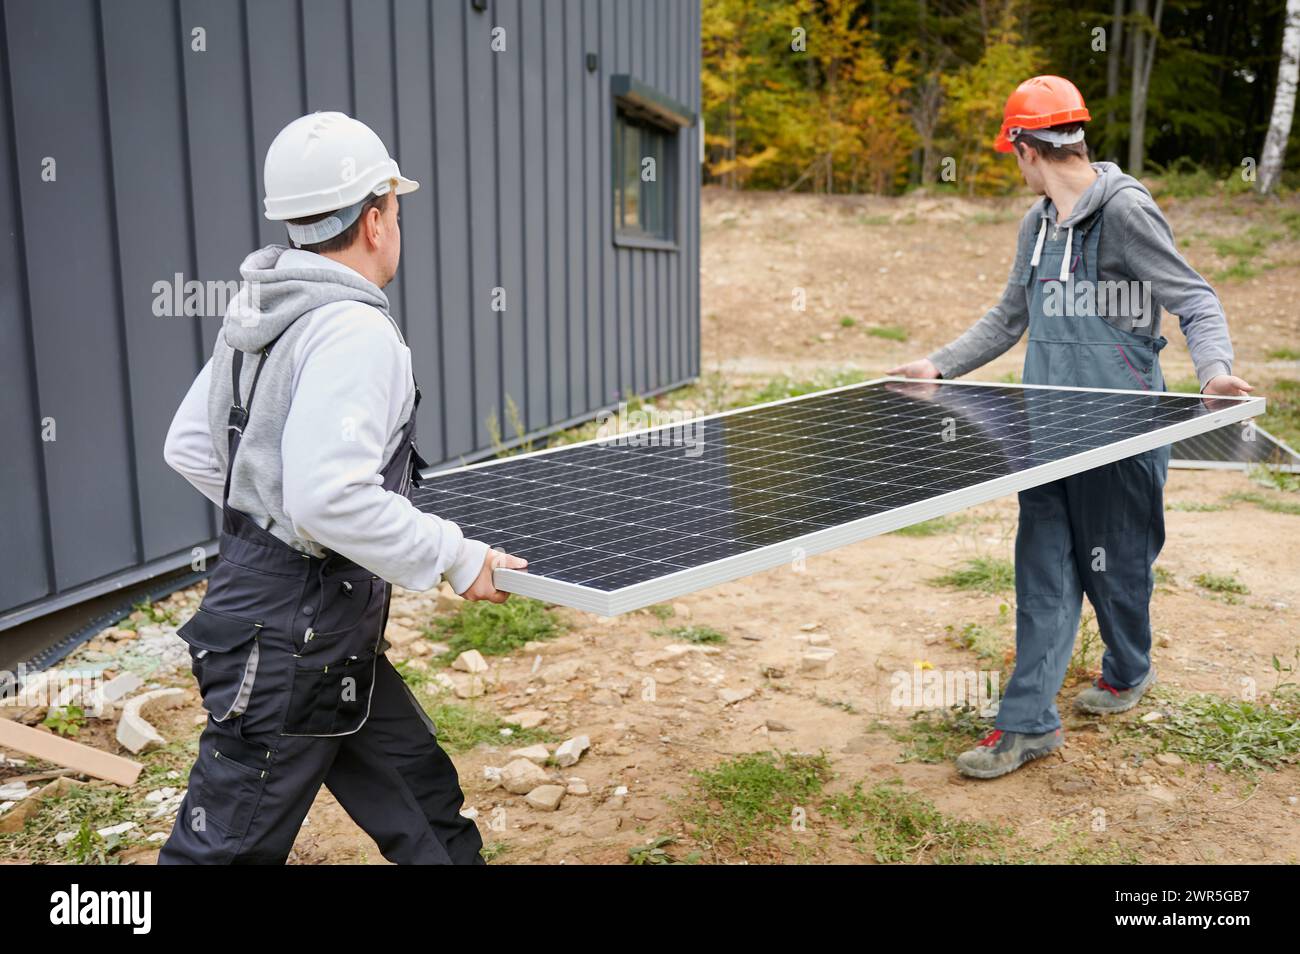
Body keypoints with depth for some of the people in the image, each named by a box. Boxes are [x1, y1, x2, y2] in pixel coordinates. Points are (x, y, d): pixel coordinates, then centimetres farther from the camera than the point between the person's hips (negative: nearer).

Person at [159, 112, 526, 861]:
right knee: (227, 847, 7)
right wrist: (455, 557, -20)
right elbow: (333, 497, -31)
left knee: (424, 812, 20)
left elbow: (189, 447, 13)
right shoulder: (354, 329, -21)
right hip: (290, 637, -10)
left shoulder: (262, 311, 7)